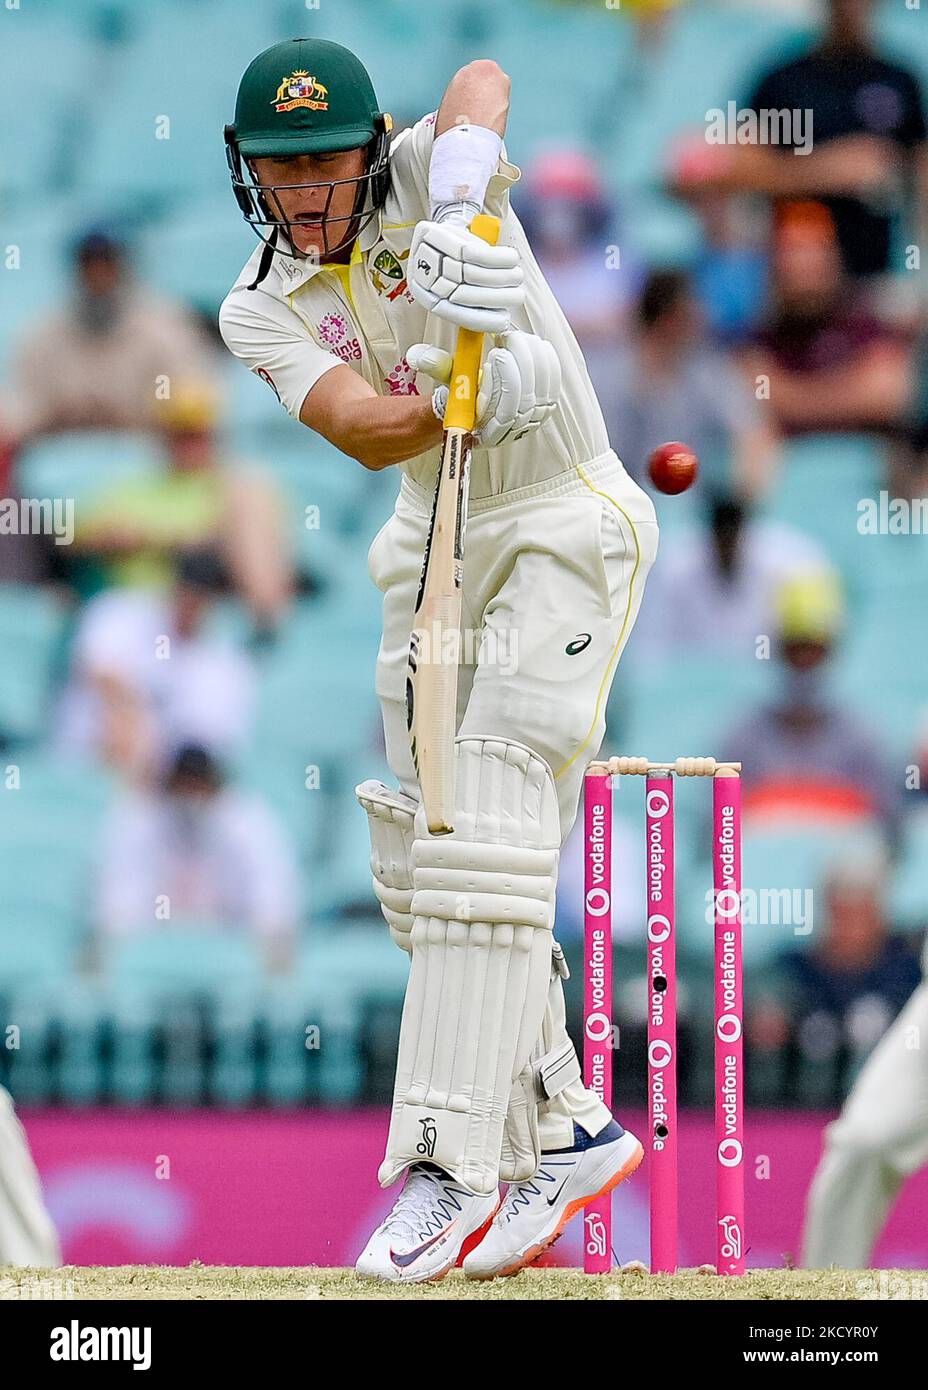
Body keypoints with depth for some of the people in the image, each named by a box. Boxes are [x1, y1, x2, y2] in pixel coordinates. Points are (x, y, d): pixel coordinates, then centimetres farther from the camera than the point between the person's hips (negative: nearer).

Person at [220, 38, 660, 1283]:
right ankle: (560, 1129, 18)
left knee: (489, 832, -17)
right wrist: (464, 402, -39)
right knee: (418, 863, 6)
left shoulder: (422, 180, -10)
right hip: (437, 552, 6)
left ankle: (455, 1166, -22)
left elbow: (483, 83, -33)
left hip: (567, 523, -6)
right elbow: (365, 432, -20)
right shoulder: (260, 310, -2)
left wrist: (456, 210, -51)